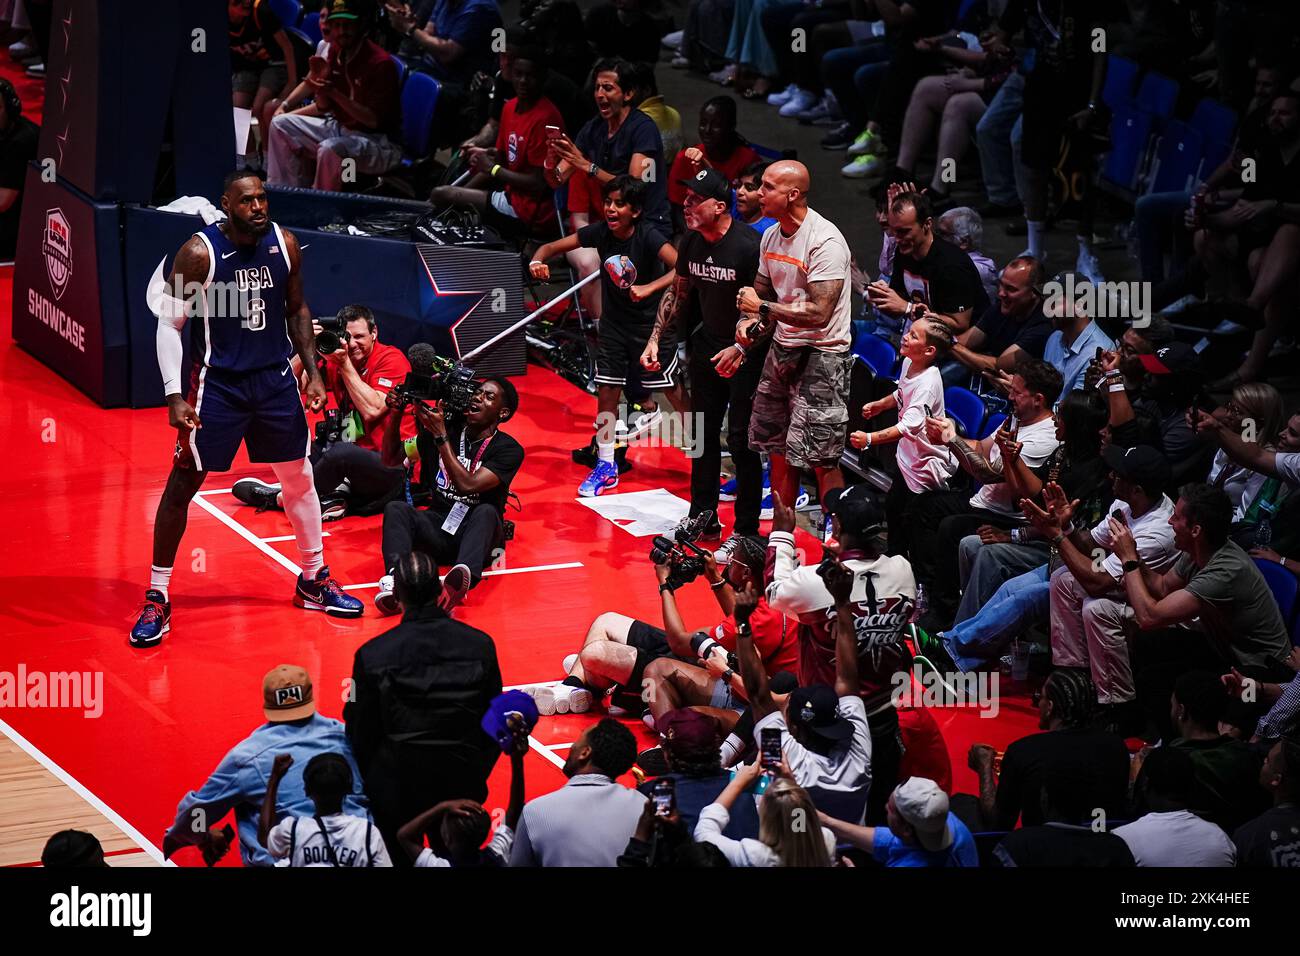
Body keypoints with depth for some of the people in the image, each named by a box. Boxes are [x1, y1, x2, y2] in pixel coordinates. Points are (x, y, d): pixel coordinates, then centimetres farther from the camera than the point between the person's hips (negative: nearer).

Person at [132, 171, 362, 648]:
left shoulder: (284, 245, -4)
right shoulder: (200, 252, -17)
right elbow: (169, 324, -12)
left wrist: (313, 372, 3)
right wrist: (175, 397, -19)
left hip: (275, 377, 4)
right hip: (217, 382, -4)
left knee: (299, 478, 12)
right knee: (182, 484, -3)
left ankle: (314, 580, 30)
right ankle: (156, 599, 6)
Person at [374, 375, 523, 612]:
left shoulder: (509, 450, -5)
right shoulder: (447, 427, 8)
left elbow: (467, 485, -20)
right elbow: (391, 458, 13)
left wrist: (441, 436, -20)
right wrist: (396, 415, -4)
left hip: (476, 531, -4)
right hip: (437, 527, 4)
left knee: (486, 512, -36)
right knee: (395, 508, -23)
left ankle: (463, 578, -67)